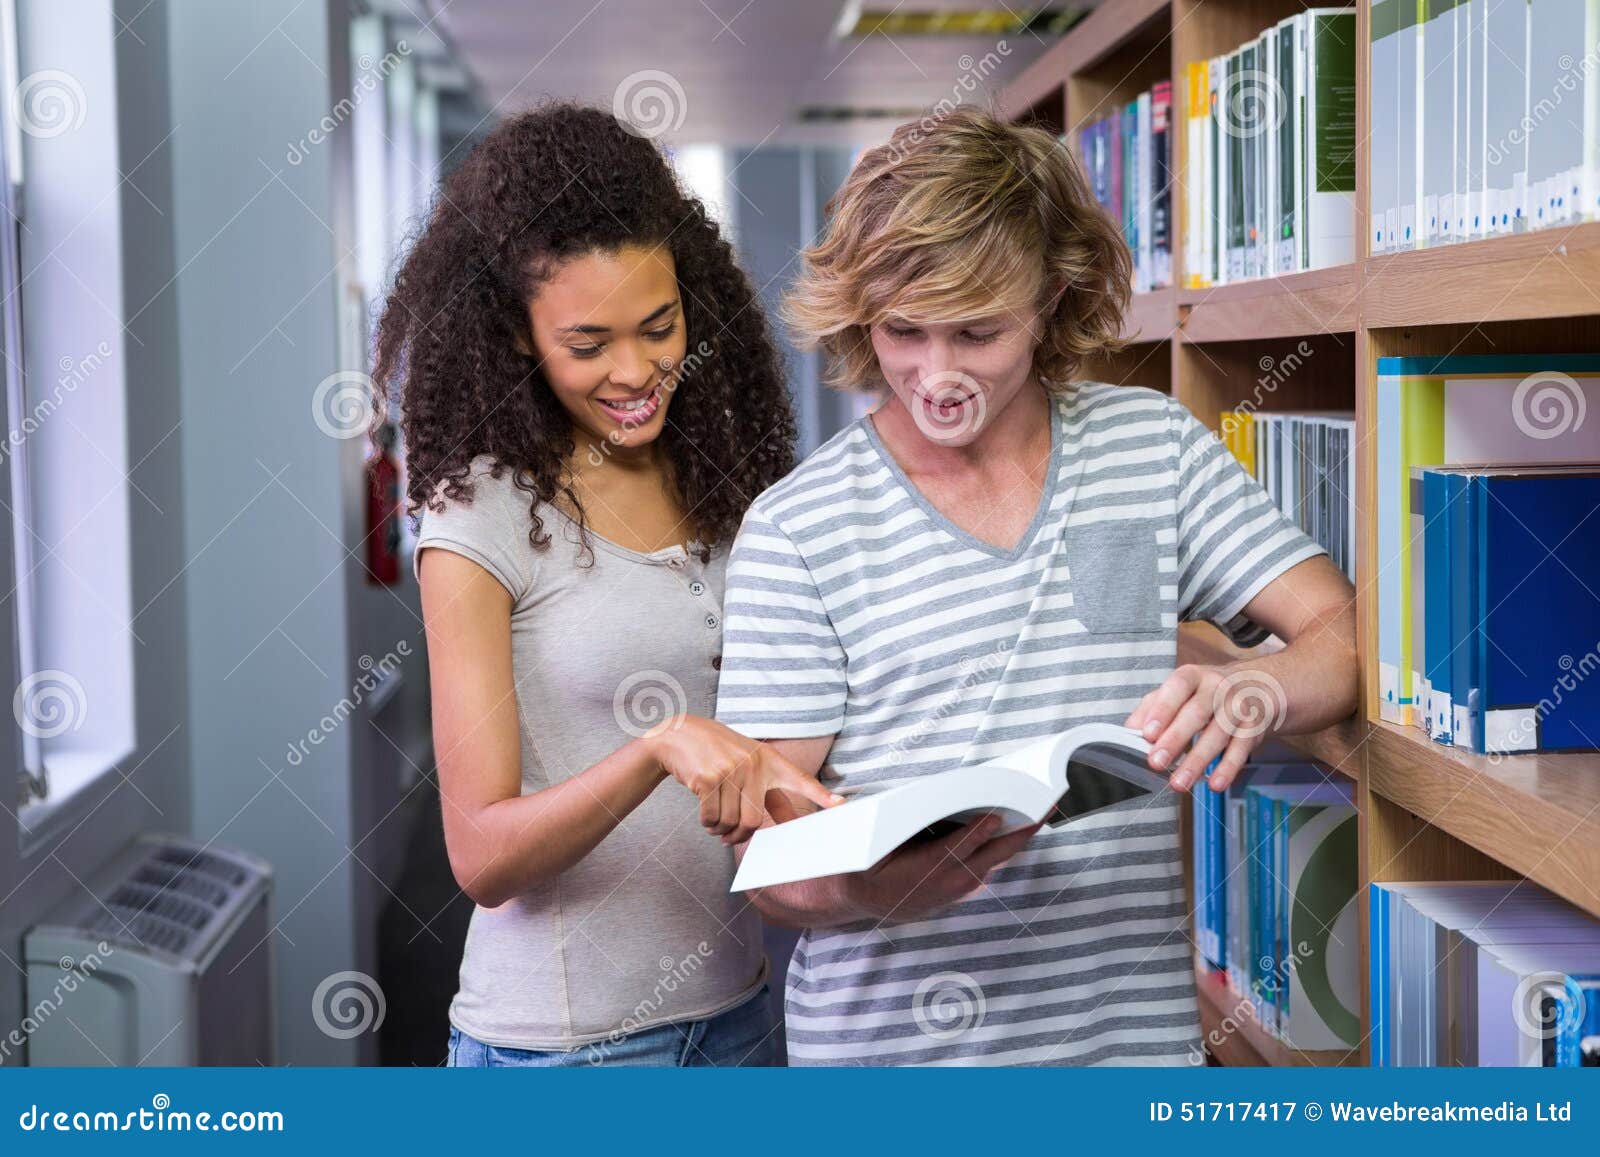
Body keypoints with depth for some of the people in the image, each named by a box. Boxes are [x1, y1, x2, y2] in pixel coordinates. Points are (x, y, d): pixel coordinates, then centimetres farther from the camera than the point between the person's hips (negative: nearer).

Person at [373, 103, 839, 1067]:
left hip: (740, 1007, 5)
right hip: (564, 1033, -5)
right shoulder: (483, 517, -12)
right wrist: (658, 747, -30)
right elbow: (482, 856, -16)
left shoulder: (731, 486, 4)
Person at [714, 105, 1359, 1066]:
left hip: (1130, 1028, 2)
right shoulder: (796, 528, -5)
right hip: (885, 1040, -2)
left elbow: (1347, 629, -1)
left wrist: (1248, 692, -22)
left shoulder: (1156, 448, 3)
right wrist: (862, 889, -29)